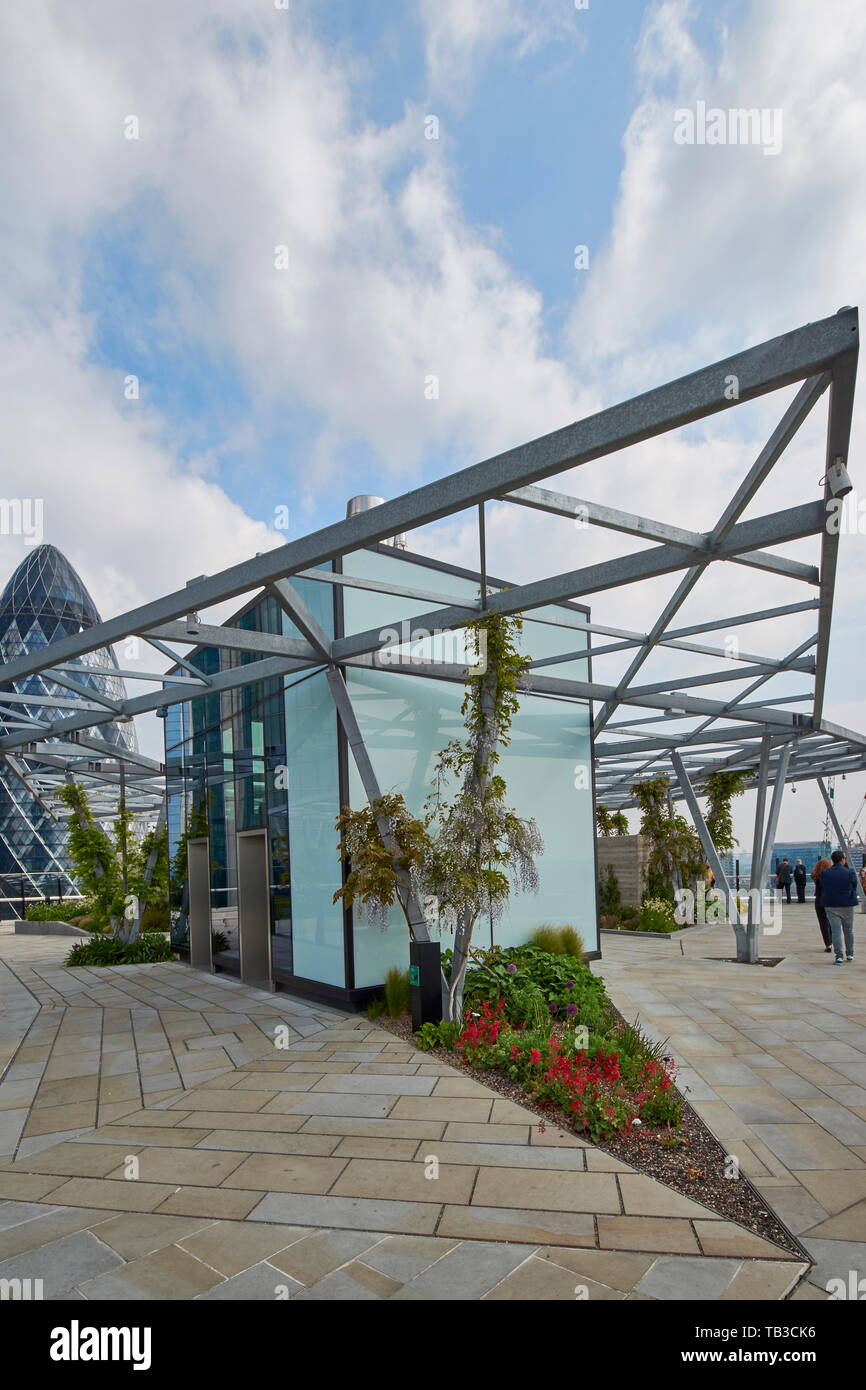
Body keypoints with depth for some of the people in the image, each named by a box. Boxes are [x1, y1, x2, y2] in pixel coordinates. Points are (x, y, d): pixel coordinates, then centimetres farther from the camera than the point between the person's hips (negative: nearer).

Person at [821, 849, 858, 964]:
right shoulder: (849, 873, -10)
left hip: (830, 906, 1)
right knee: (848, 930, 15)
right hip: (847, 906, -1)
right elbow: (855, 885, 4)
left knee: (836, 930, 2)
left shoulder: (825, 873, -3)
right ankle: (850, 954, 26)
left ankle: (839, 956, -5)